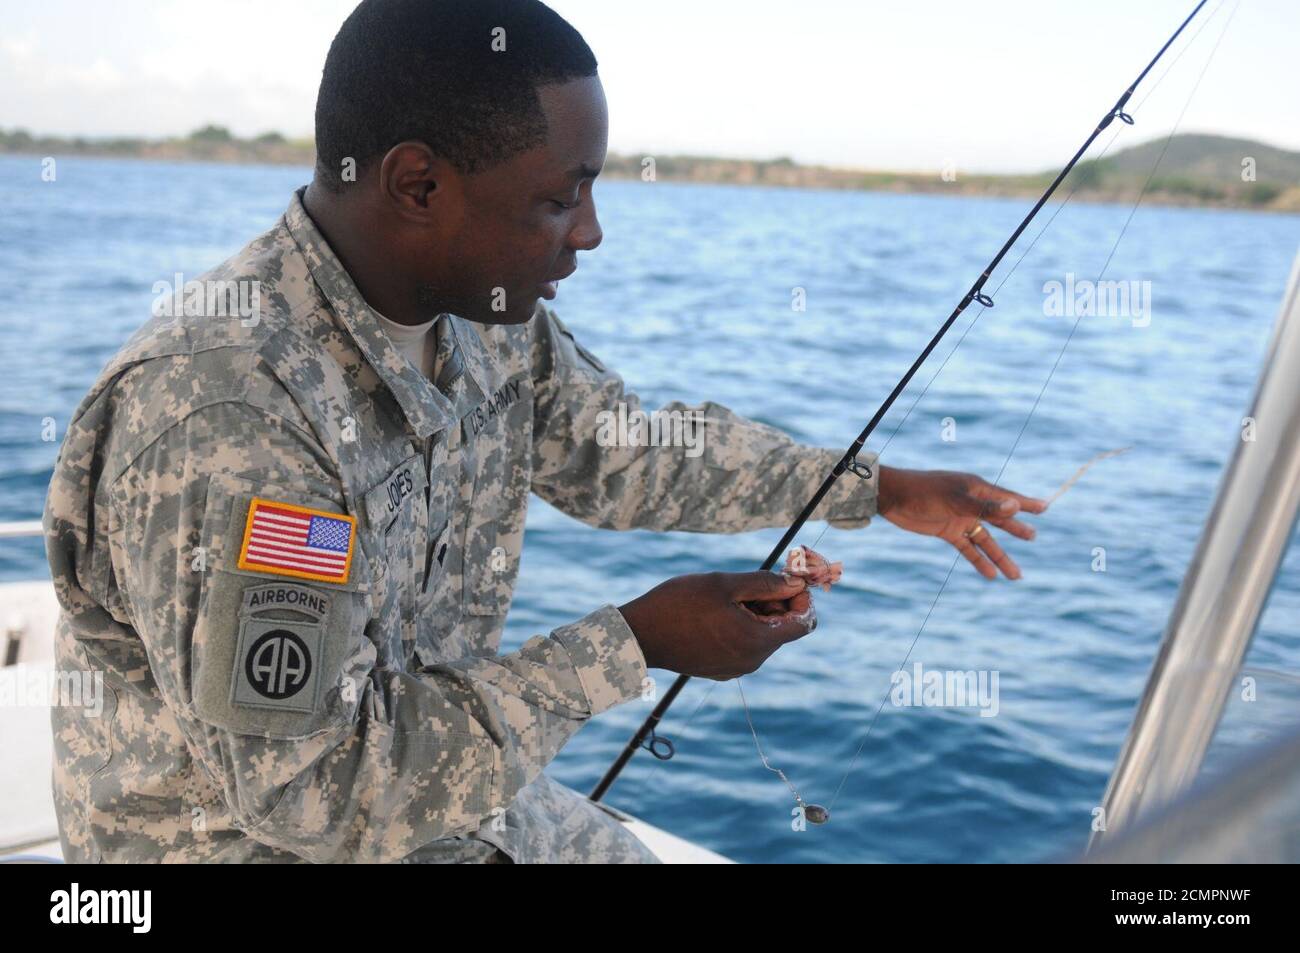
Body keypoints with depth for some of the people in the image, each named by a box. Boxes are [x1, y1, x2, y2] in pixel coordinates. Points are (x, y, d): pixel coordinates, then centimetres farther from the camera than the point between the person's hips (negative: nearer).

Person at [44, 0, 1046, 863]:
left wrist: (880, 490, 9)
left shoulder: (481, 310, -7)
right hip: (260, 837, -7)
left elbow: (618, 446, 10)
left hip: (444, 785, 8)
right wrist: (632, 647, -27)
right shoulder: (224, 419, -33)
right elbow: (315, 786, -30)